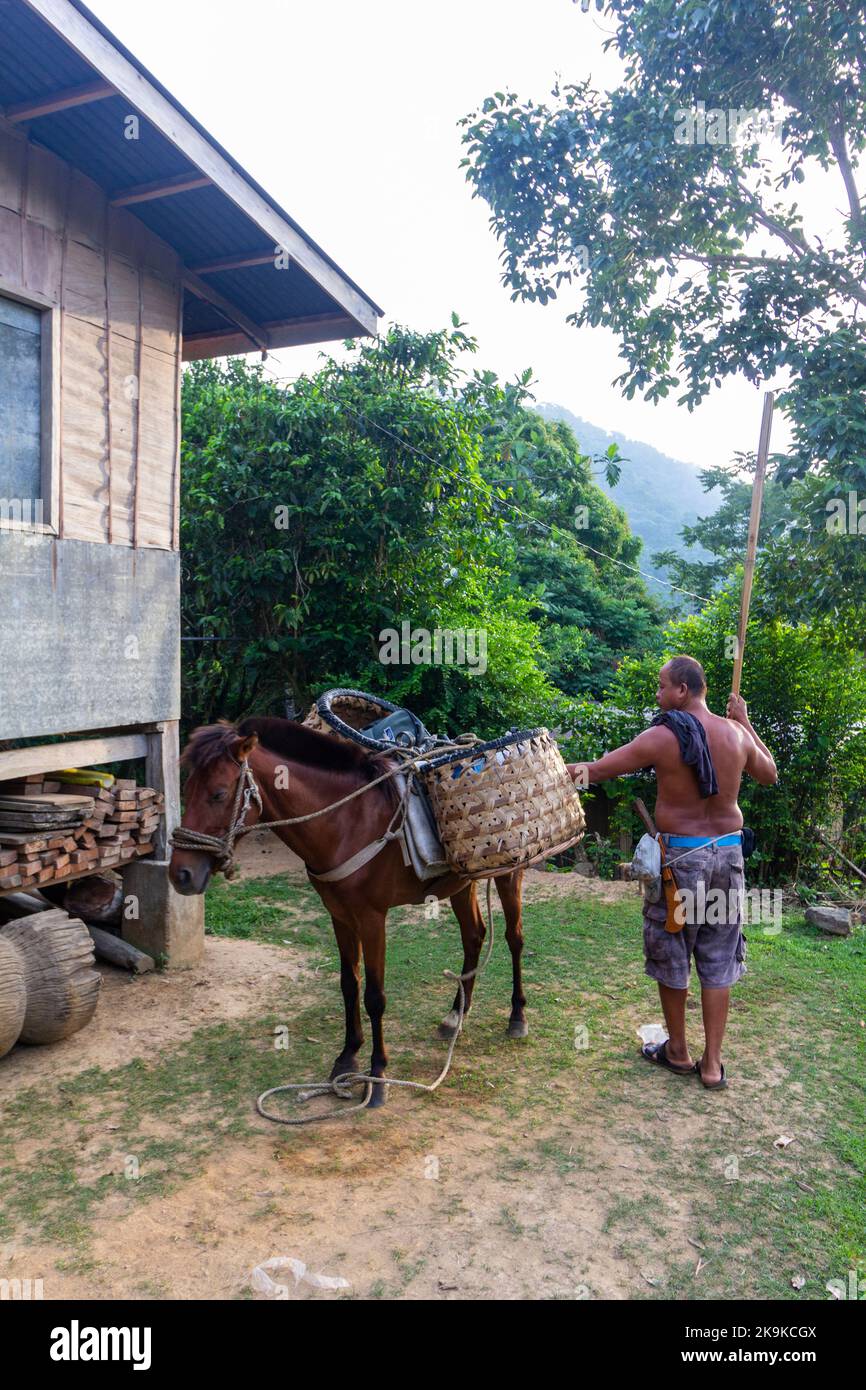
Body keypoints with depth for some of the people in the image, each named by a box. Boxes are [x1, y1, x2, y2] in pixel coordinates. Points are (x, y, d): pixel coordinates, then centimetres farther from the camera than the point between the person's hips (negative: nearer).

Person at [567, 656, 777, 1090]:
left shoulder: (661, 737, -14)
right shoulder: (736, 733, 0)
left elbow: (596, 770, -10)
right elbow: (769, 775, 19)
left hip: (680, 855, -4)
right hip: (728, 854, 5)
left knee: (671, 956, 13)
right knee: (717, 962, 11)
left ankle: (678, 1052, 27)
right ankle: (712, 1064, 17)